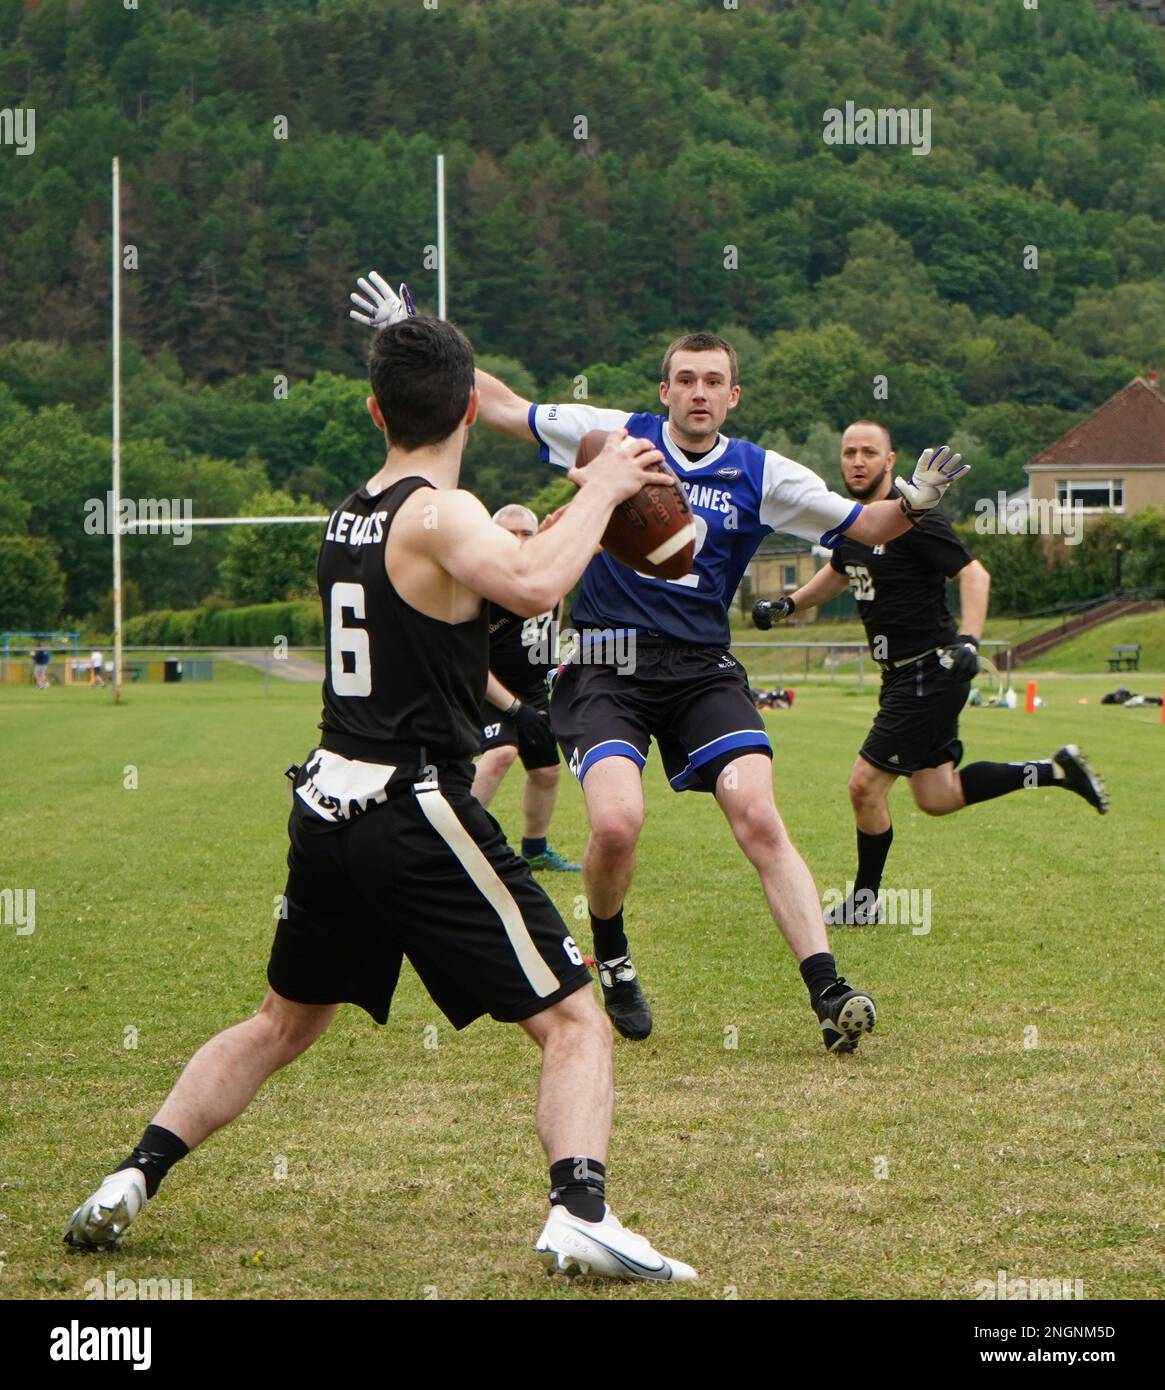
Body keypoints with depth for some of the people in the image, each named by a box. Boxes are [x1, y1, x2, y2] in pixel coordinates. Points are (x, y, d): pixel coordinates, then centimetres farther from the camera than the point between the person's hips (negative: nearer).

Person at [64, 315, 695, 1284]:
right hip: (417, 814, -8)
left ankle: (131, 1182, 22)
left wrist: (586, 501, 25)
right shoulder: (440, 515, -12)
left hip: (326, 807, 8)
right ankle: (581, 1217, -21)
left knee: (283, 1025, 26)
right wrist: (600, 490, -20)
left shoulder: (350, 515, 12)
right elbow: (532, 585, -33)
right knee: (574, 1022, -4)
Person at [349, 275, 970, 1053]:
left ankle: (827, 991, -19)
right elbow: (498, 405, 12)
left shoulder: (760, 477, 5)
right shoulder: (614, 437, 3)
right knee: (617, 823, -23)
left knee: (759, 818, -18)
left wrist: (913, 504, -13)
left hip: (703, 669, 1)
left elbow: (863, 525, 8)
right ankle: (612, 958, 7)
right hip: (605, 669, -1)